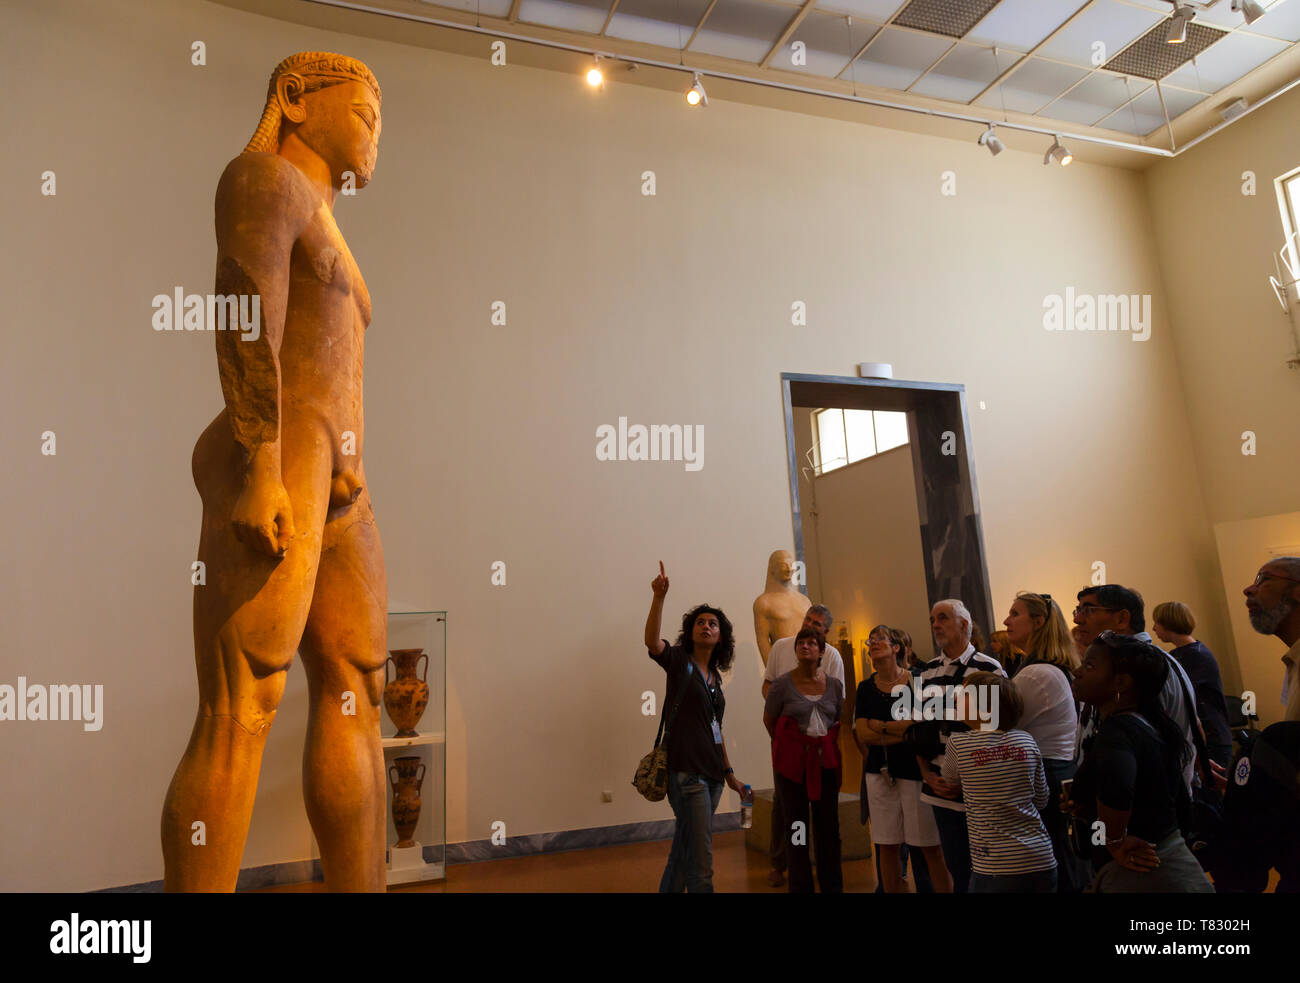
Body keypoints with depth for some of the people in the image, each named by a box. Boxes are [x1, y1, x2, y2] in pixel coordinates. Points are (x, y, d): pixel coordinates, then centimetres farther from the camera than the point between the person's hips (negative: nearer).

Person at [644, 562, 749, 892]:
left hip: (712, 773, 7)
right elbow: (651, 641, -29)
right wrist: (658, 597, -40)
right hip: (686, 771, -7)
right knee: (701, 859, -5)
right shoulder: (679, 661, -6)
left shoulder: (714, 676, 13)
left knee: (684, 846, 18)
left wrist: (729, 773, 21)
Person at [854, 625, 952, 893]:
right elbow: (862, 734, -2)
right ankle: (889, 890, 20)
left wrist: (879, 725, -9)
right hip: (879, 771, 3)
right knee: (887, 846, 8)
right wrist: (904, 731, -10)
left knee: (930, 846, 0)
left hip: (915, 769, -3)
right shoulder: (866, 687, 7)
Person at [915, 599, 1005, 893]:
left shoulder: (989, 669, -7)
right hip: (941, 790, 5)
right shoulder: (928, 673, 9)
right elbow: (919, 730, 13)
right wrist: (927, 773, 2)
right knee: (956, 867, 14)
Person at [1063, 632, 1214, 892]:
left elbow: (1115, 782, -42)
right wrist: (1089, 811, 10)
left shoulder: (1116, 728, -20)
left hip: (1138, 878, -9)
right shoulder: (1150, 725, 10)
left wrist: (1115, 843, -23)